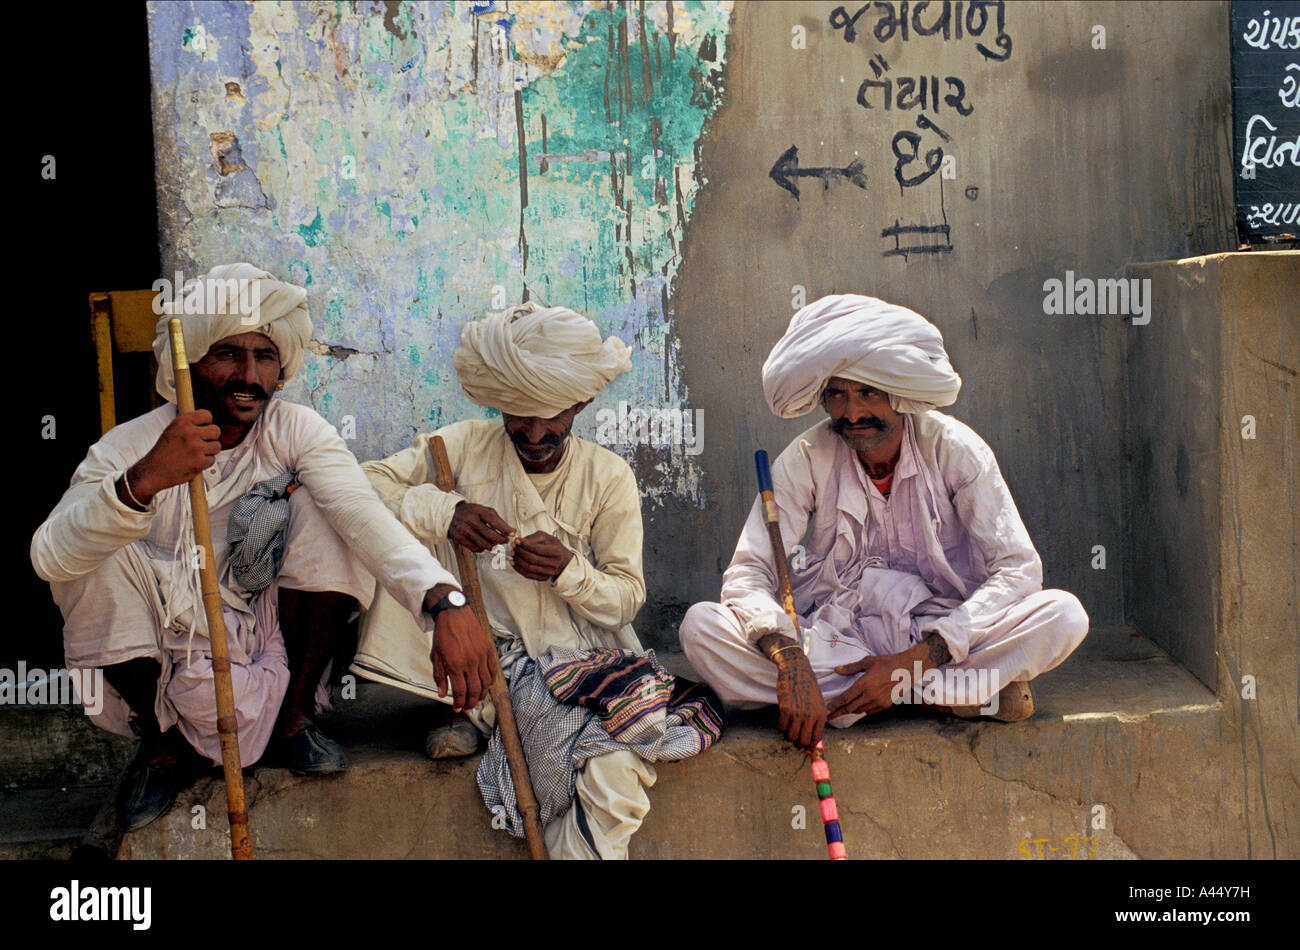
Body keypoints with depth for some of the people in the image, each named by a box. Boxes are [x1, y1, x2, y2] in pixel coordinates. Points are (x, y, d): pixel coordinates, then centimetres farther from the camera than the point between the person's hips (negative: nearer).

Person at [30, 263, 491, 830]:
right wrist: (142, 482, -52)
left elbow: (364, 516, -30)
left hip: (269, 636, 1)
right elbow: (49, 558, -33)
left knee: (321, 509, -19)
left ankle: (295, 713, -4)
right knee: (97, 555, -26)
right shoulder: (130, 447, -16)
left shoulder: (294, 432, -12)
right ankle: (164, 736, -3)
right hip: (165, 650, -1)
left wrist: (444, 600, -50)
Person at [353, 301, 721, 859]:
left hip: (581, 655, -2)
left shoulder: (608, 477, 3)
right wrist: (444, 511, -24)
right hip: (486, 648, 2)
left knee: (613, 777, -32)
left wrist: (568, 571, -19)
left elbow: (626, 597, 2)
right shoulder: (465, 447, 3)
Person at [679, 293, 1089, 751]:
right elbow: (747, 575, -14)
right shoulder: (806, 459, -7)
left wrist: (916, 659, -26)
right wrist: (790, 661, -35)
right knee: (701, 627, -27)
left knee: (1063, 615, -26)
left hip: (937, 635, -1)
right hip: (833, 639, 2)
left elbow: (1019, 569, -14)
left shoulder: (953, 448, -8)